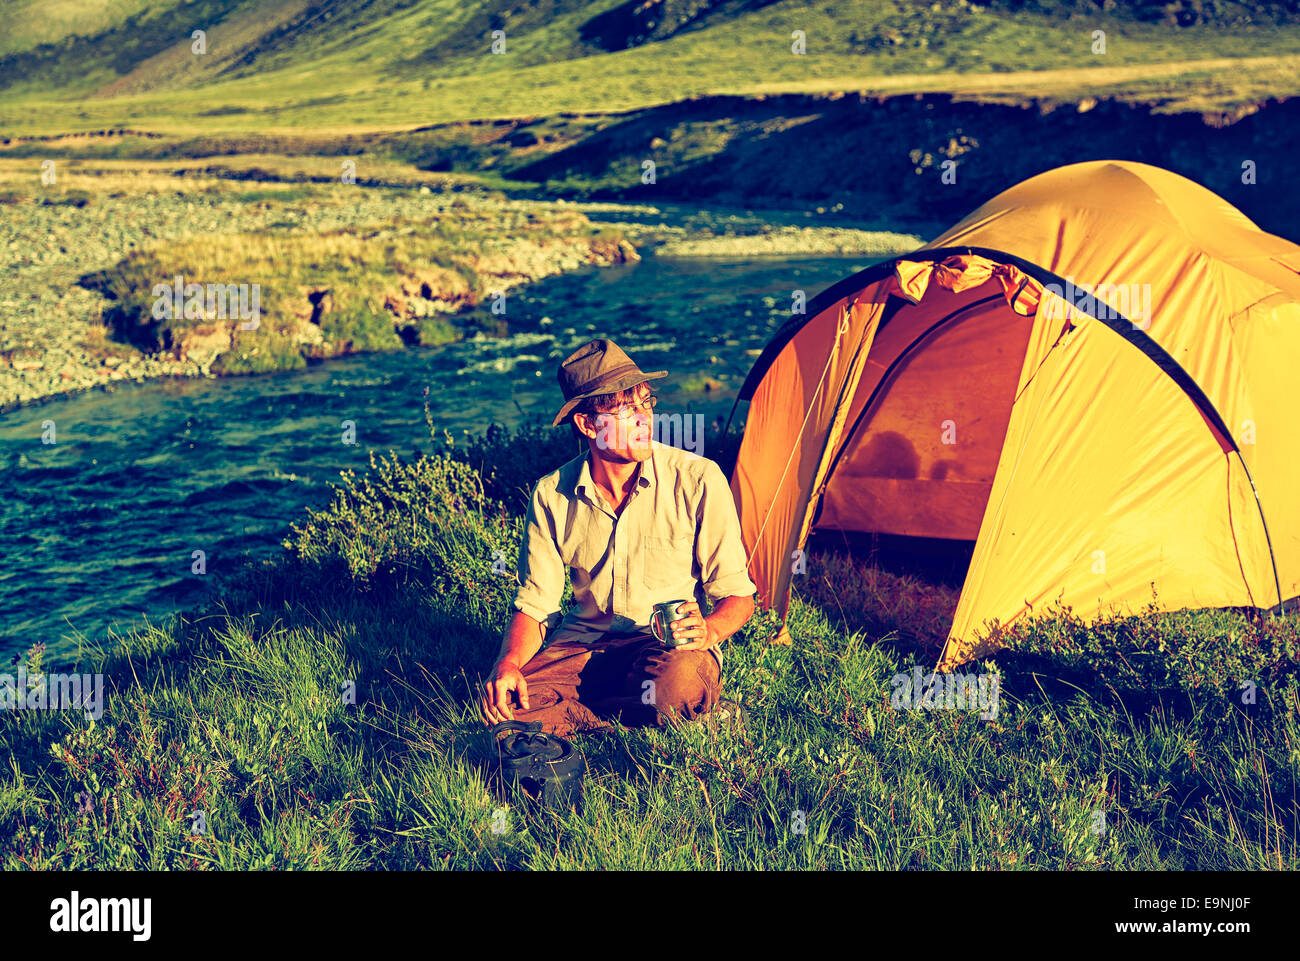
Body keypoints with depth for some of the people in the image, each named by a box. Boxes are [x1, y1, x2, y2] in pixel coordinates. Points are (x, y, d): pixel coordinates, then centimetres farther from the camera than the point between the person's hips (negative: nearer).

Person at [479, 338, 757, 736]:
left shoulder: (698, 479, -9)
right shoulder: (553, 495, -2)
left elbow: (738, 596, -4)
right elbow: (534, 605, 2)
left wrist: (709, 630, -28)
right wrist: (508, 663, -20)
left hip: (671, 644, -2)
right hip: (583, 644, 2)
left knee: (679, 684, -39)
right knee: (507, 701, -27)